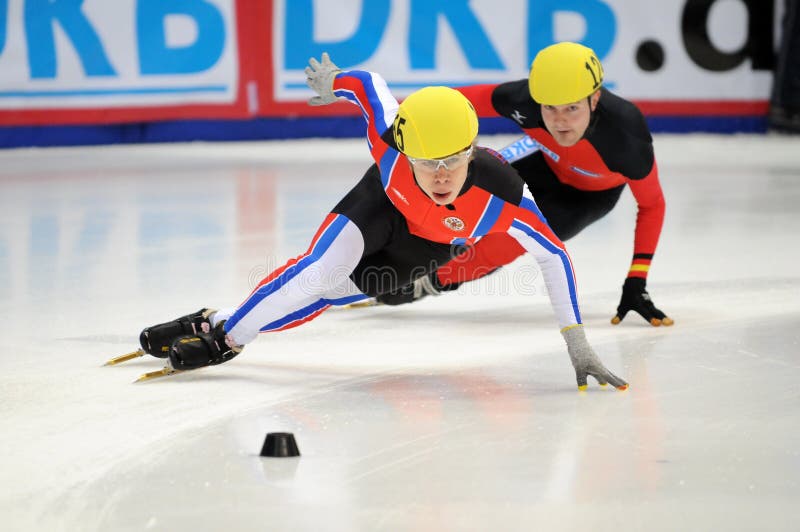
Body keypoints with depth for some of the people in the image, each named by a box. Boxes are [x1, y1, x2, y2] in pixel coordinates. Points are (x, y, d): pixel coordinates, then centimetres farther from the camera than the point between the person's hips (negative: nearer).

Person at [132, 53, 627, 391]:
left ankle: (229, 333, 2)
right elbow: (370, 82, -20)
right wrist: (332, 81, 3)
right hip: (383, 202, 0)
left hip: (435, 242, 0)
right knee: (317, 271, -19)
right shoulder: (392, 144, -40)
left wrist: (577, 341, -33)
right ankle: (223, 331, -4)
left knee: (330, 292, -10)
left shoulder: (502, 196, -42)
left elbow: (554, 255, -31)